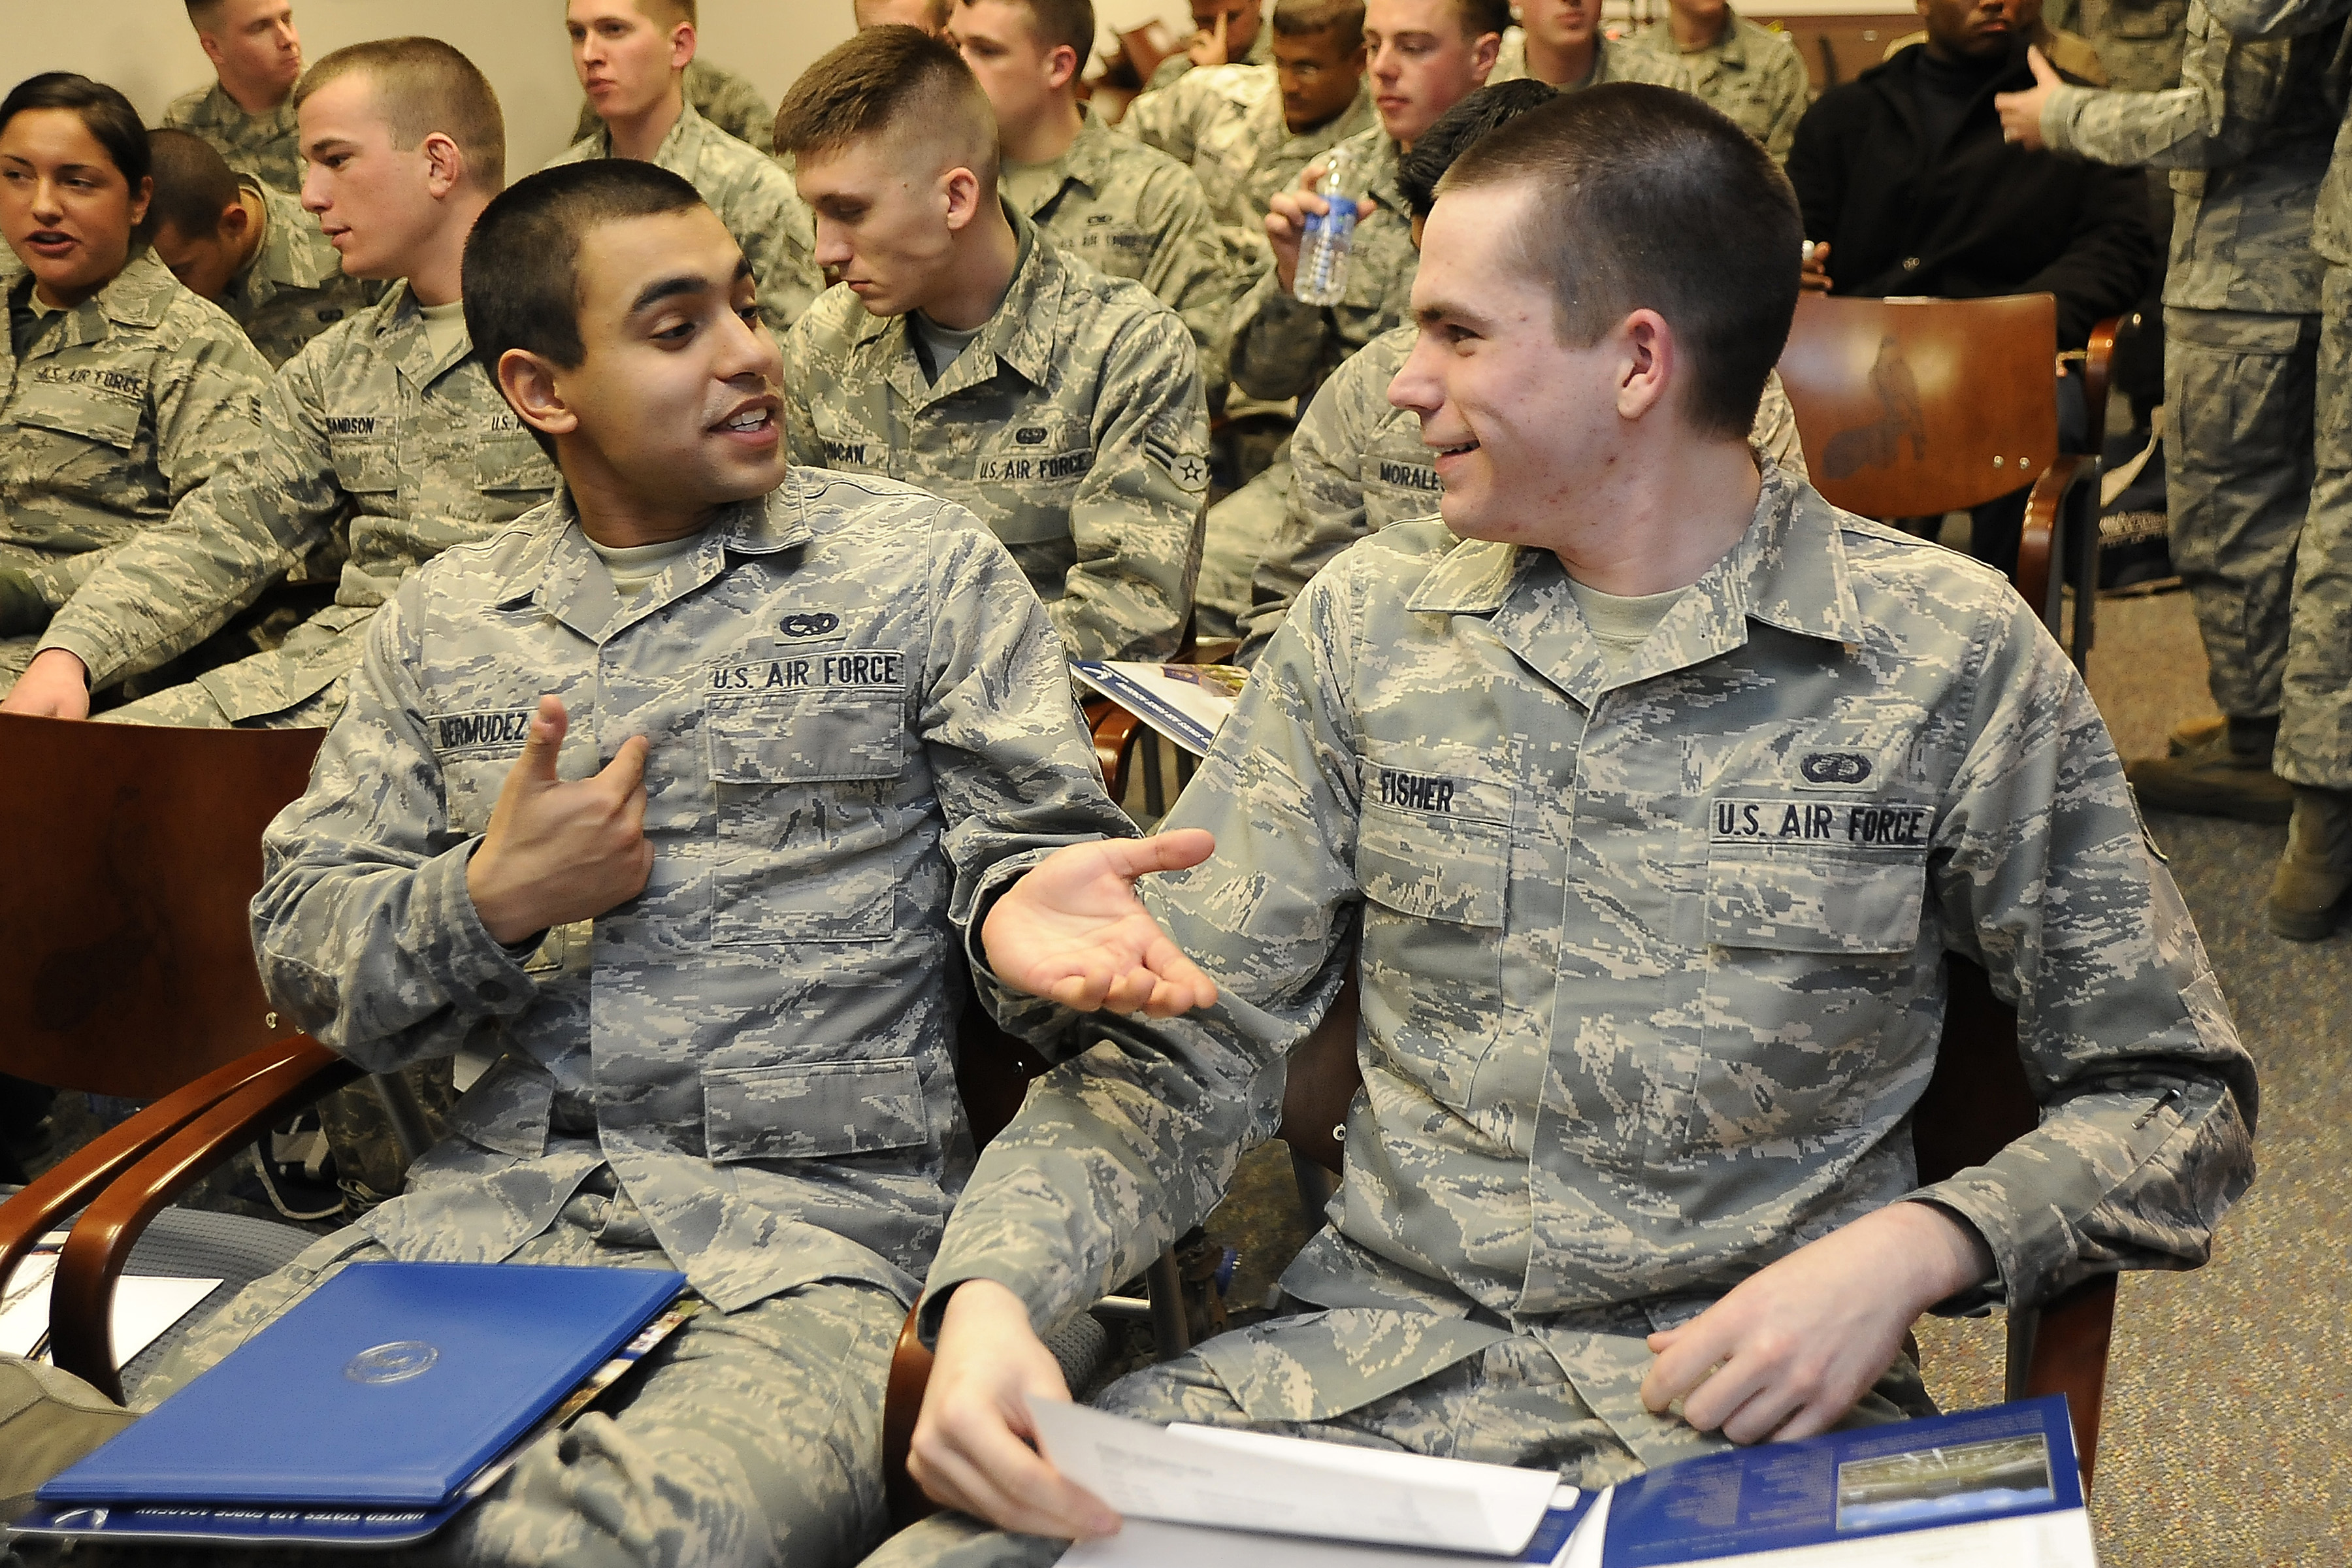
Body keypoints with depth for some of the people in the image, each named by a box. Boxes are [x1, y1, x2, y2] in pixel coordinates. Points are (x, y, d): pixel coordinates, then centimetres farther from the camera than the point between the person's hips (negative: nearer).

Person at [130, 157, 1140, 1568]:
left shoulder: (923, 565, 5)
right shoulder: (444, 620, 15)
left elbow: (1034, 855, 2)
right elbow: (303, 945, 14)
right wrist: (489, 904, -7)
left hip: (823, 1225, -3)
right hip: (504, 1200, 4)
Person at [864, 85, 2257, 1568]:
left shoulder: (1953, 654, -1)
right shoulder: (1370, 619, 7)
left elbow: (2174, 1098, 4)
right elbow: (1184, 1056, 5)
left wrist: (1912, 1248, -15)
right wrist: (990, 1296, -14)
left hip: (1746, 1401, -1)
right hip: (1371, 1355, 2)